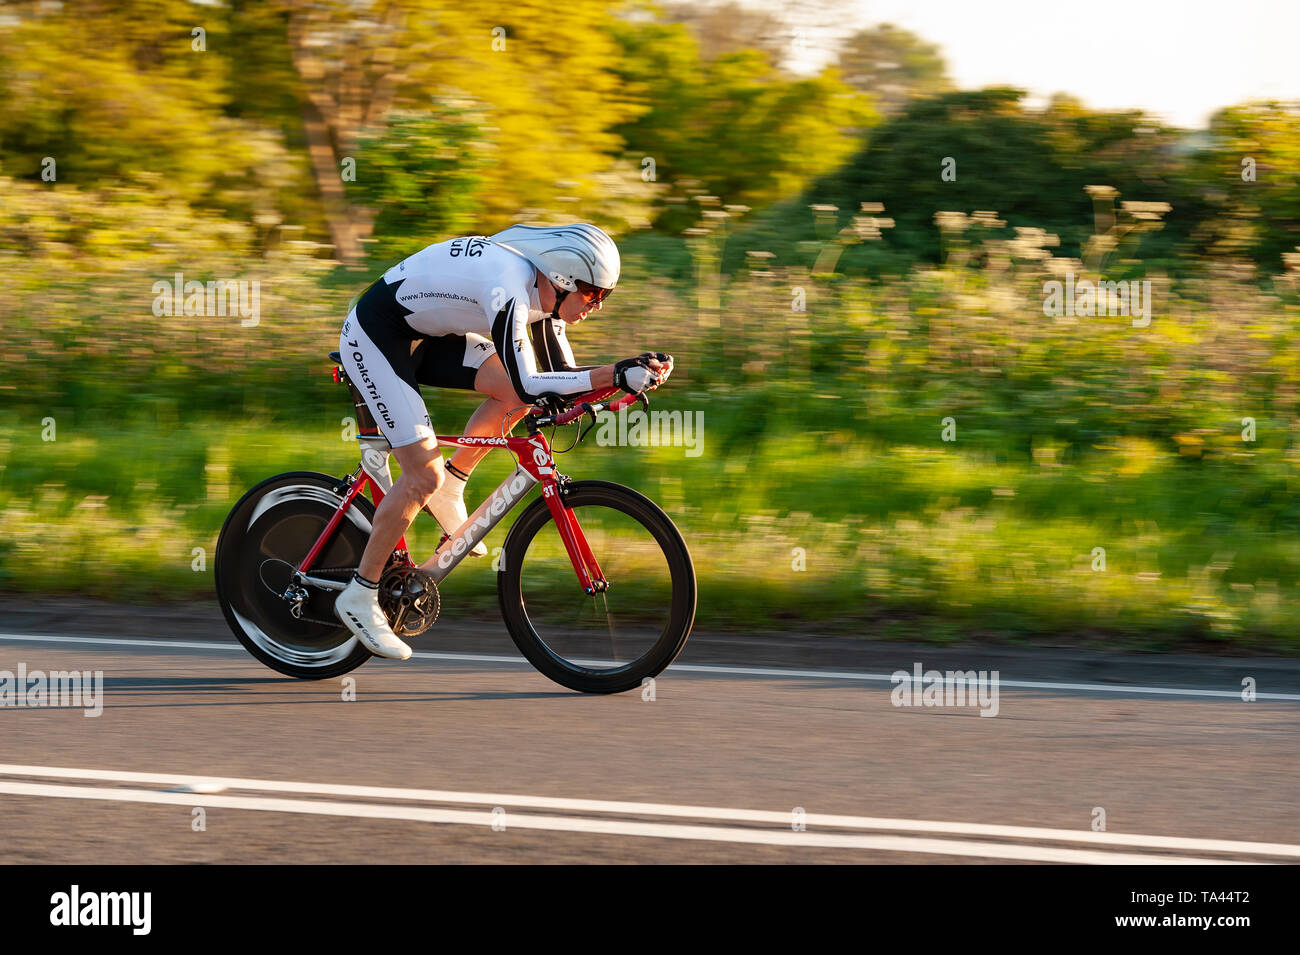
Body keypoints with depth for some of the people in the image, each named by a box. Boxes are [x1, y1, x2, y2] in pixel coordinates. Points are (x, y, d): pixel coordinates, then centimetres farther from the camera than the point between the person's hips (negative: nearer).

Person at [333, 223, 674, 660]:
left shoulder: (544, 292, -4)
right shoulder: (509, 285, -32)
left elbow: (563, 377, 3)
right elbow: (528, 385, -37)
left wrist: (633, 372, -13)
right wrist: (615, 374, -39)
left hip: (424, 336, 9)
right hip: (376, 336, -9)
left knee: (515, 395, -6)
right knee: (424, 475, -14)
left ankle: (450, 489, 10)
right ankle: (359, 597, -4)